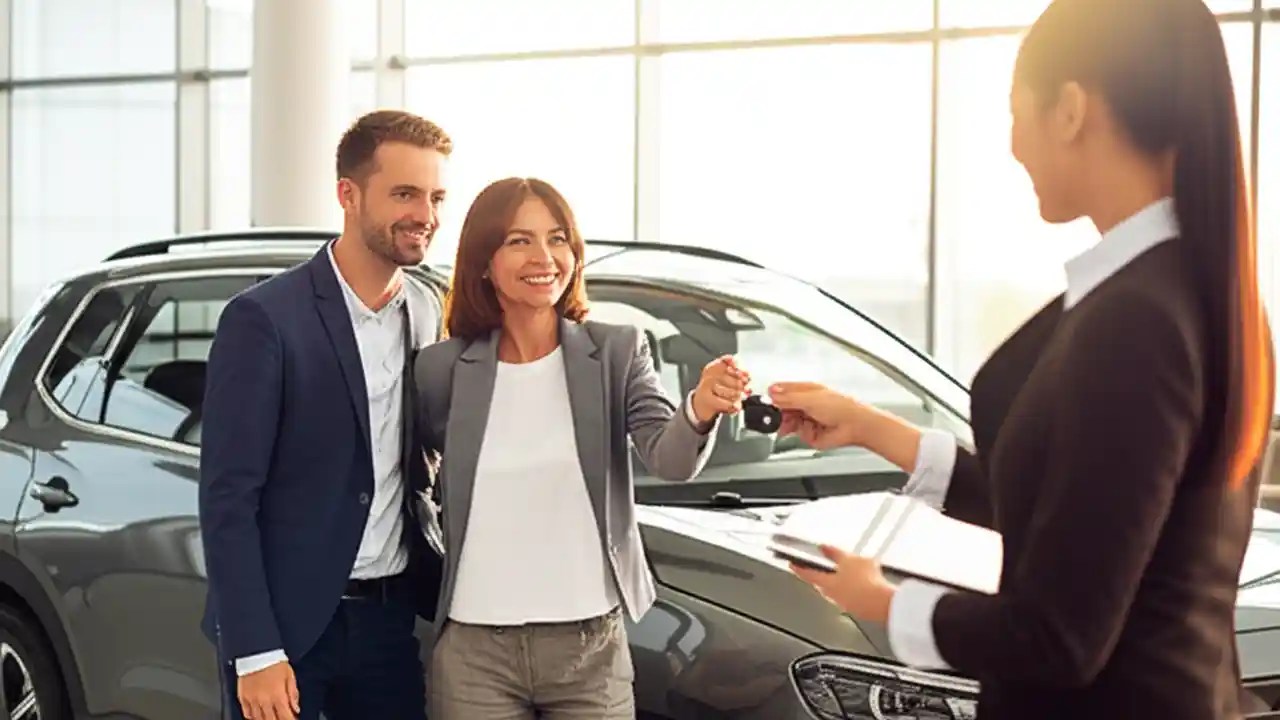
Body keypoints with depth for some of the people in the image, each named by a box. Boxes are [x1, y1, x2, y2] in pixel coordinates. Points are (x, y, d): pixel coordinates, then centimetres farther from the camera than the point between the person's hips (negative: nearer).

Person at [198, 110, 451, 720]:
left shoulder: (426, 314, 7)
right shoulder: (265, 318, -12)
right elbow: (228, 499, -13)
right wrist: (255, 652, -17)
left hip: (391, 618, 6)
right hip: (287, 624, -5)